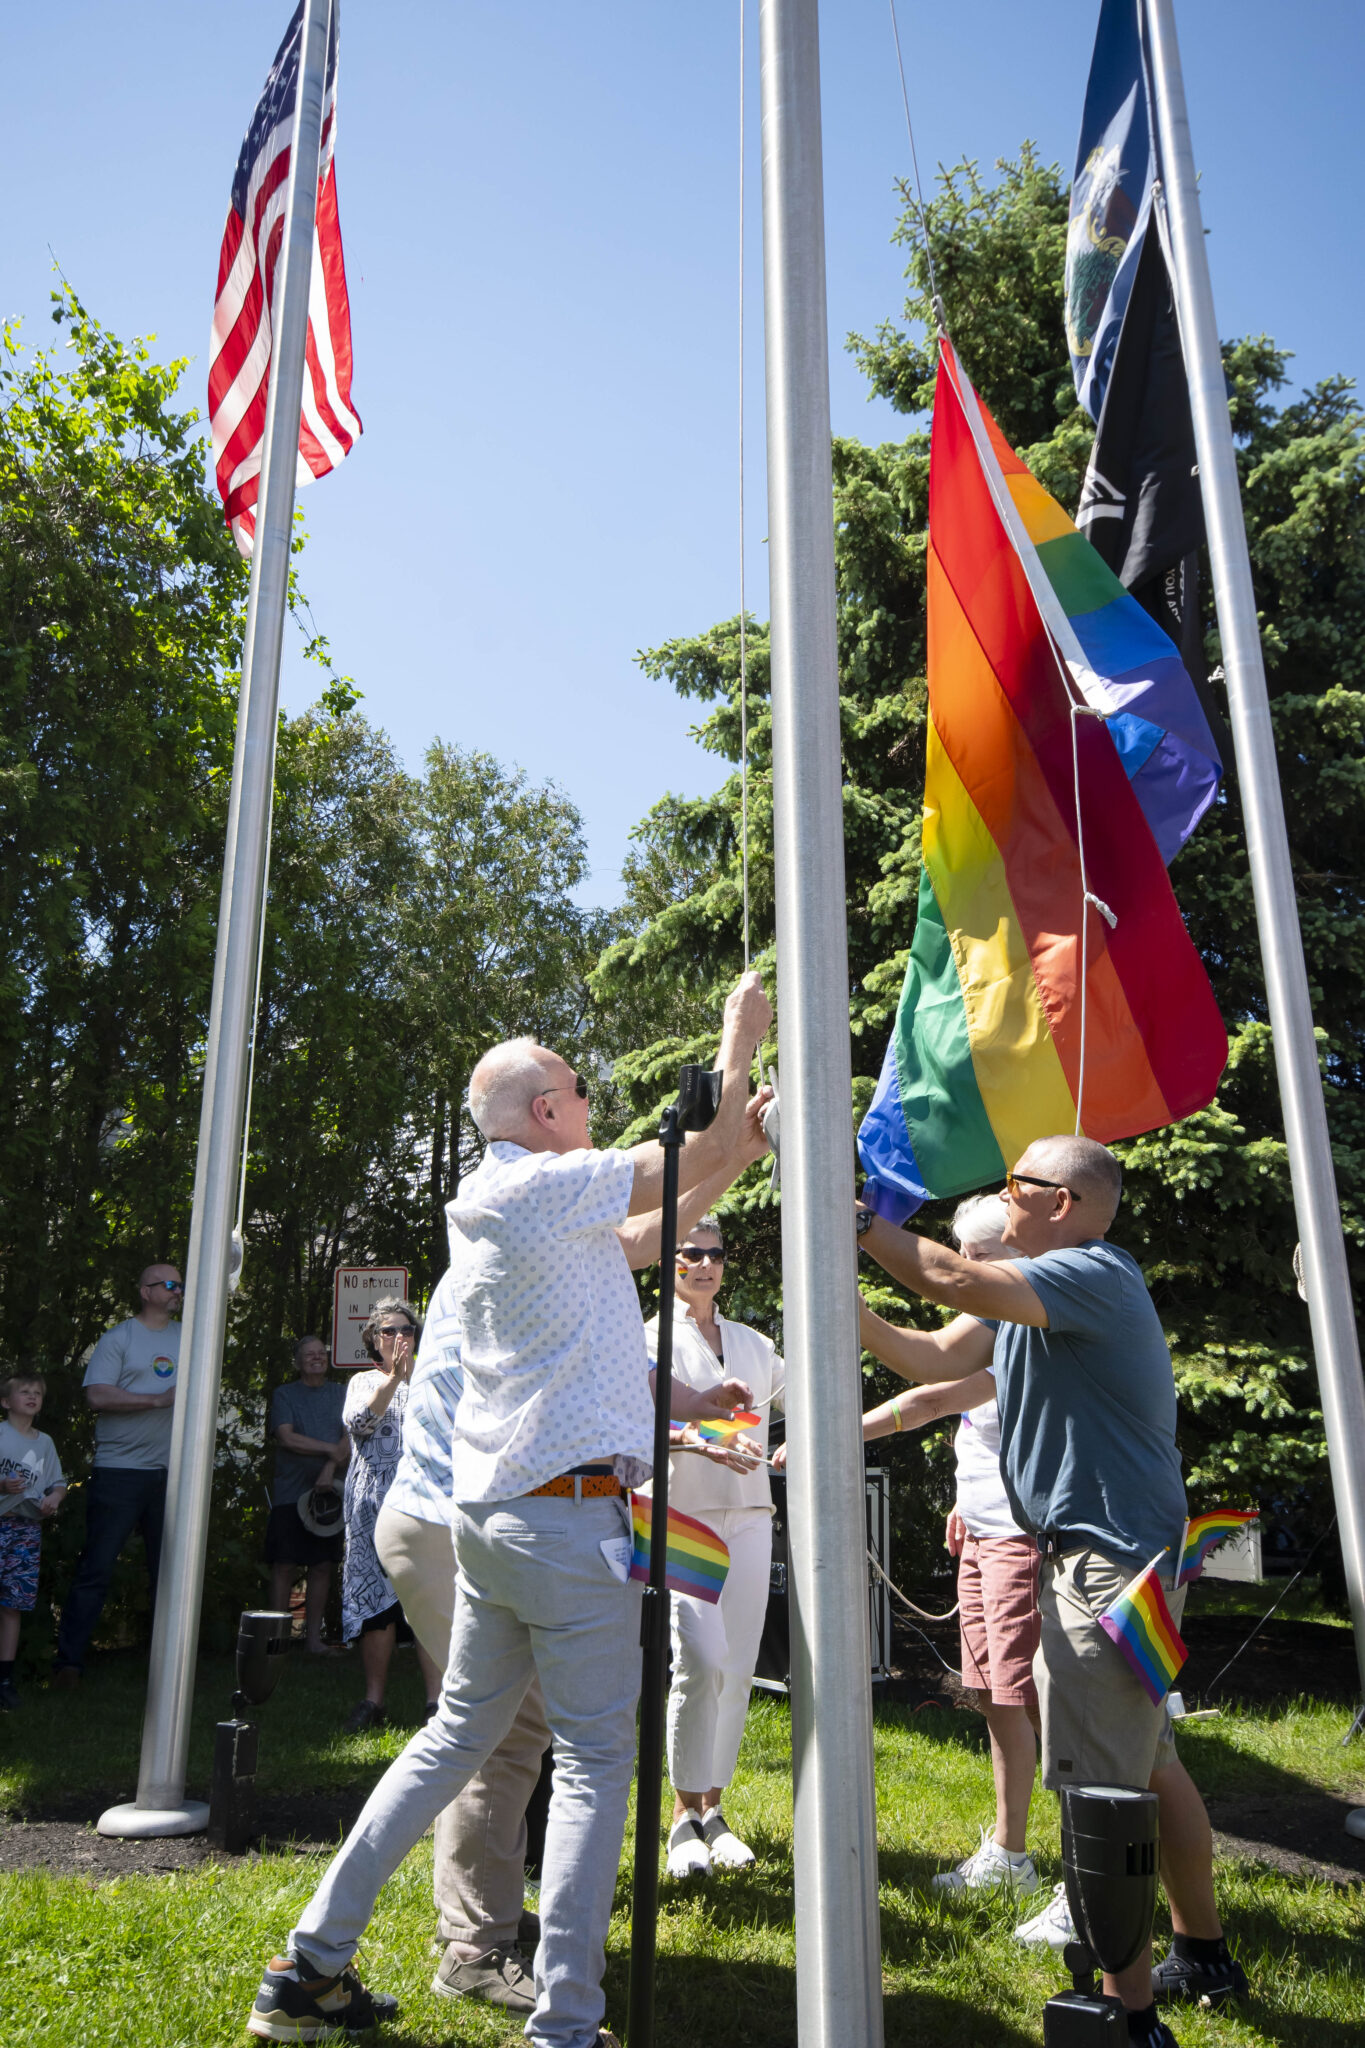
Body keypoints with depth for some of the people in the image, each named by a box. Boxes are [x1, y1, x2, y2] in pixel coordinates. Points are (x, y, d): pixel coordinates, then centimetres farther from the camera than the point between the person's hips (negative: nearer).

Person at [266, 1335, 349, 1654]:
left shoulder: (341, 1393, 11)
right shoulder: (284, 1394, 5)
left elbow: (350, 1436, 1)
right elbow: (287, 1438, -8)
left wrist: (330, 1468, -14)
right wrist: (331, 1450, -11)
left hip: (328, 1492, 2)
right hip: (290, 1492, -2)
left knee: (322, 1566, 3)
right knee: (285, 1565, -3)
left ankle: (313, 1636, 10)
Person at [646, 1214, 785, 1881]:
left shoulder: (751, 1342, 16)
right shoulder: (651, 1338, 2)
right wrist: (705, 1443, -27)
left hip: (749, 1516, 4)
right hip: (681, 1515, -4)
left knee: (738, 1666, 3)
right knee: (700, 1658, -16)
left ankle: (712, 1809, 17)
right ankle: (684, 1814, -1)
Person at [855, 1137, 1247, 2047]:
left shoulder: (1095, 1274, -18)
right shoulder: (1033, 1291, 14)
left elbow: (957, 1279, -32)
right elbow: (934, 1356, 7)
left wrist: (858, 1220, -23)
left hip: (1112, 1565, -11)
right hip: (1120, 1558, 11)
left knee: (1099, 1790, -7)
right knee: (1150, 1766, 22)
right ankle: (1203, 1955, 37)